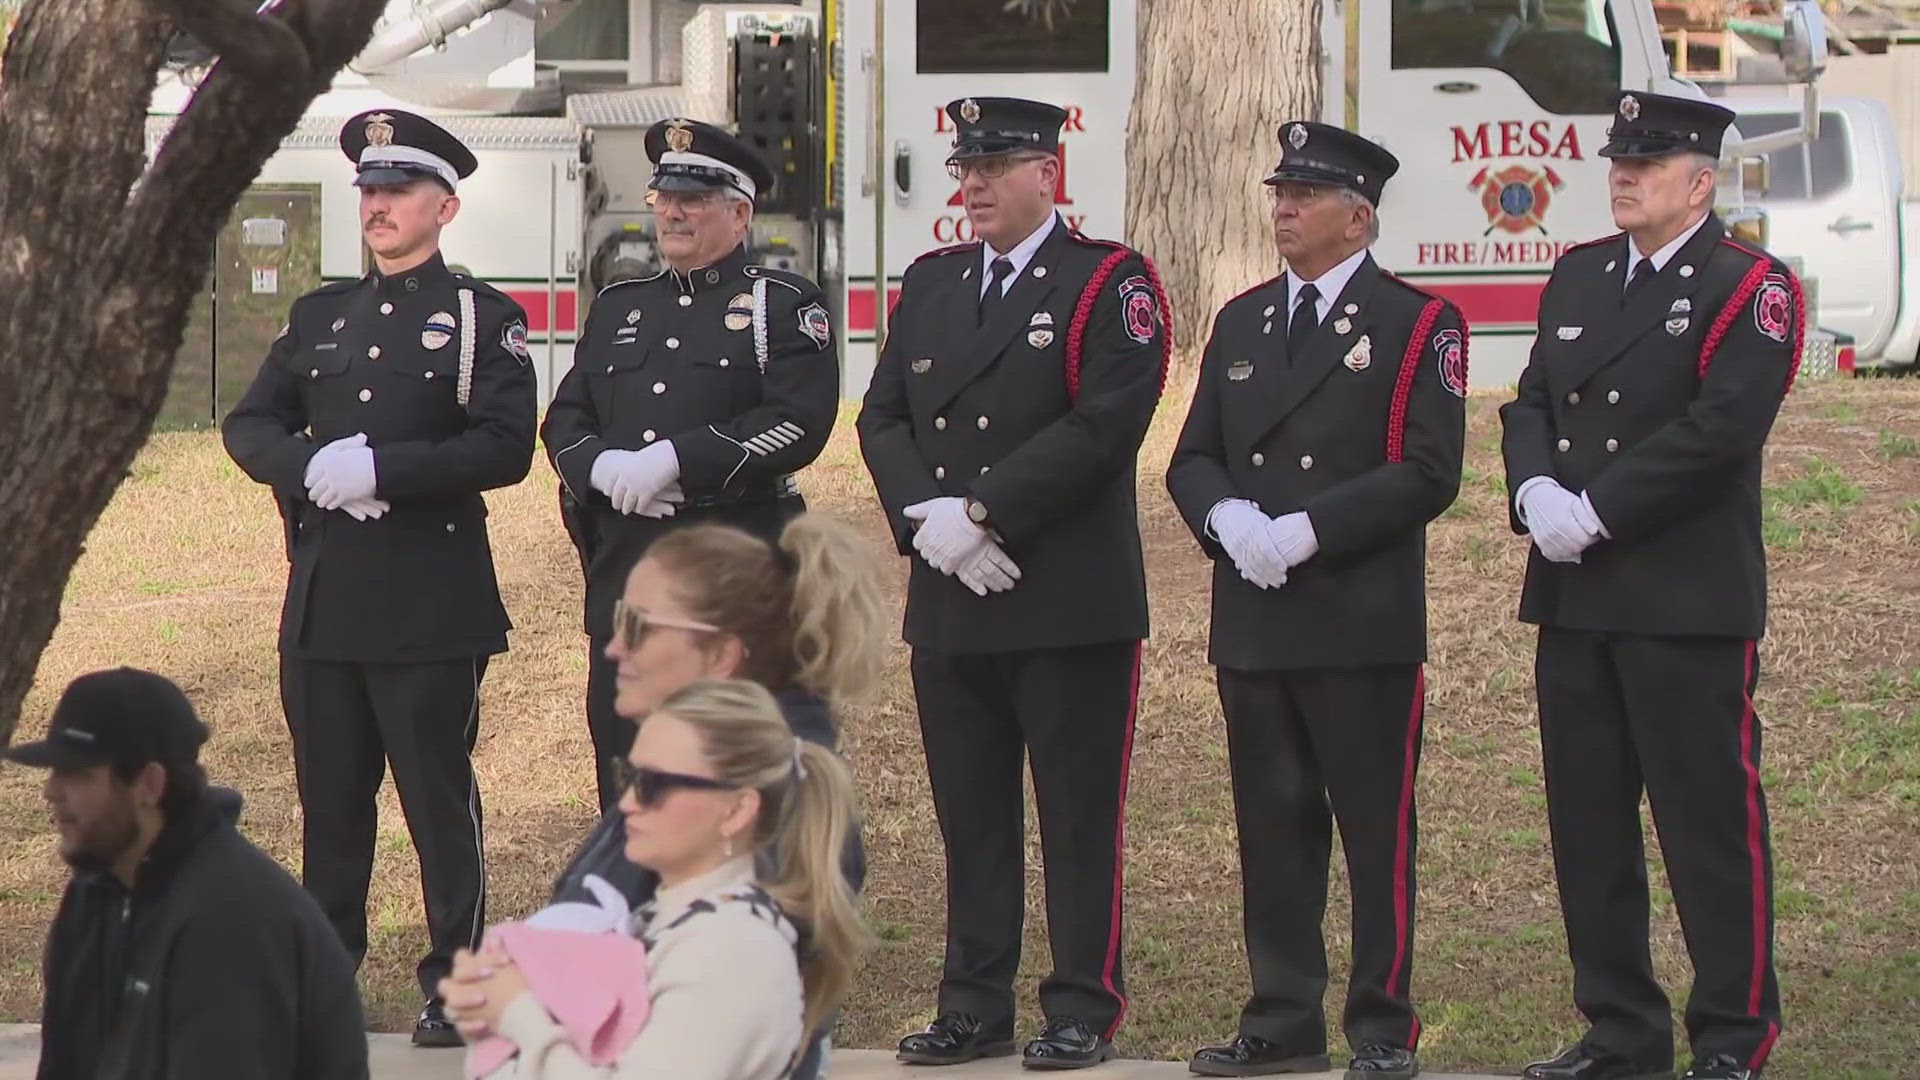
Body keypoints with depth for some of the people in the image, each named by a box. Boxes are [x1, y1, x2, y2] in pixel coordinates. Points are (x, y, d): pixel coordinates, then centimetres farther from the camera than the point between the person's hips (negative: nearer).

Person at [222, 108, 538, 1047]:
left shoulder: (482, 318, 0)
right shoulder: (320, 316, 16)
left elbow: (505, 446, -12)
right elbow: (249, 425, 12)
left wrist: (380, 468, -19)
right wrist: (312, 466, -10)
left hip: (432, 603, -5)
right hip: (323, 597, 5)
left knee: (439, 795, -2)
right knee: (329, 794, 10)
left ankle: (456, 980, 5)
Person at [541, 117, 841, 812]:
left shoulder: (783, 305, 2)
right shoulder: (618, 308, 19)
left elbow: (799, 422, -13)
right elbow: (563, 423, 14)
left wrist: (675, 460, -19)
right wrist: (604, 467, -10)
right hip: (624, 569, 5)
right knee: (623, 769, 5)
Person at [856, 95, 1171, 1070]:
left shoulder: (1110, 284, -3)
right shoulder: (930, 284, 16)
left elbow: (1103, 428, -15)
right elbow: (882, 419, 11)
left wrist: (979, 513, -17)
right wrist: (928, 519, -8)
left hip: (1071, 602, -6)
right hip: (950, 603, 6)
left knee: (1078, 815, -1)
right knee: (969, 814, 9)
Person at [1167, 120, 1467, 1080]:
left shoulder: (1414, 323, -2)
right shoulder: (1241, 321, 17)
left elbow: (1428, 472, -10)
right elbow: (1192, 459, 15)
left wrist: (1307, 531, -16)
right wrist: (1229, 520, -7)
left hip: (1362, 623, -5)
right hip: (1252, 622, 6)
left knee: (1377, 830, -2)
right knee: (1272, 827, 9)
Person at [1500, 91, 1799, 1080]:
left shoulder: (1751, 290, -6)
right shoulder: (1578, 277, 16)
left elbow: (1720, 430, -17)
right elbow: (1531, 403, 13)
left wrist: (1596, 512, -17)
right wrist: (1537, 493, -8)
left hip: (1690, 601, -7)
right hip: (1575, 598, 7)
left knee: (1710, 821, -3)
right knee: (1587, 820, 10)